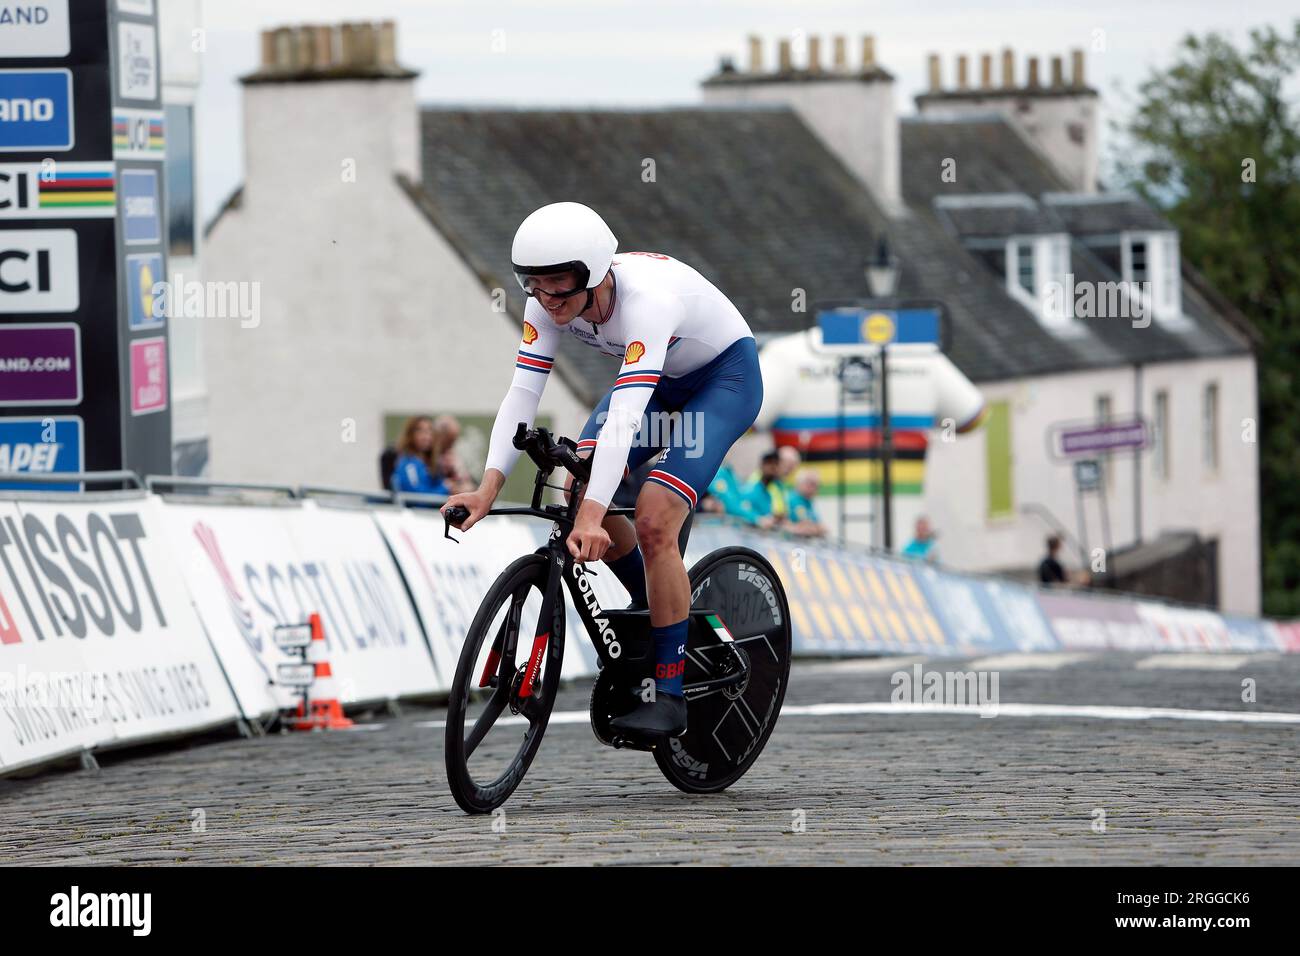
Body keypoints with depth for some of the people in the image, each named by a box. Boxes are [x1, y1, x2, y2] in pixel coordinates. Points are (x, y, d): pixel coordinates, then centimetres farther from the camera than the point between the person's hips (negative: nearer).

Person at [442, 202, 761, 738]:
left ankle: (668, 694, -13)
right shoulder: (551, 303, -20)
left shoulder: (647, 298, -39)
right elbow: (522, 393, -23)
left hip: (725, 376, -7)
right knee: (579, 489, -11)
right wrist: (488, 487, -37)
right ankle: (655, 606, 15)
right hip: (658, 377, 7)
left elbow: (626, 416, -47)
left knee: (653, 523, -22)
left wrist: (591, 517, -55)